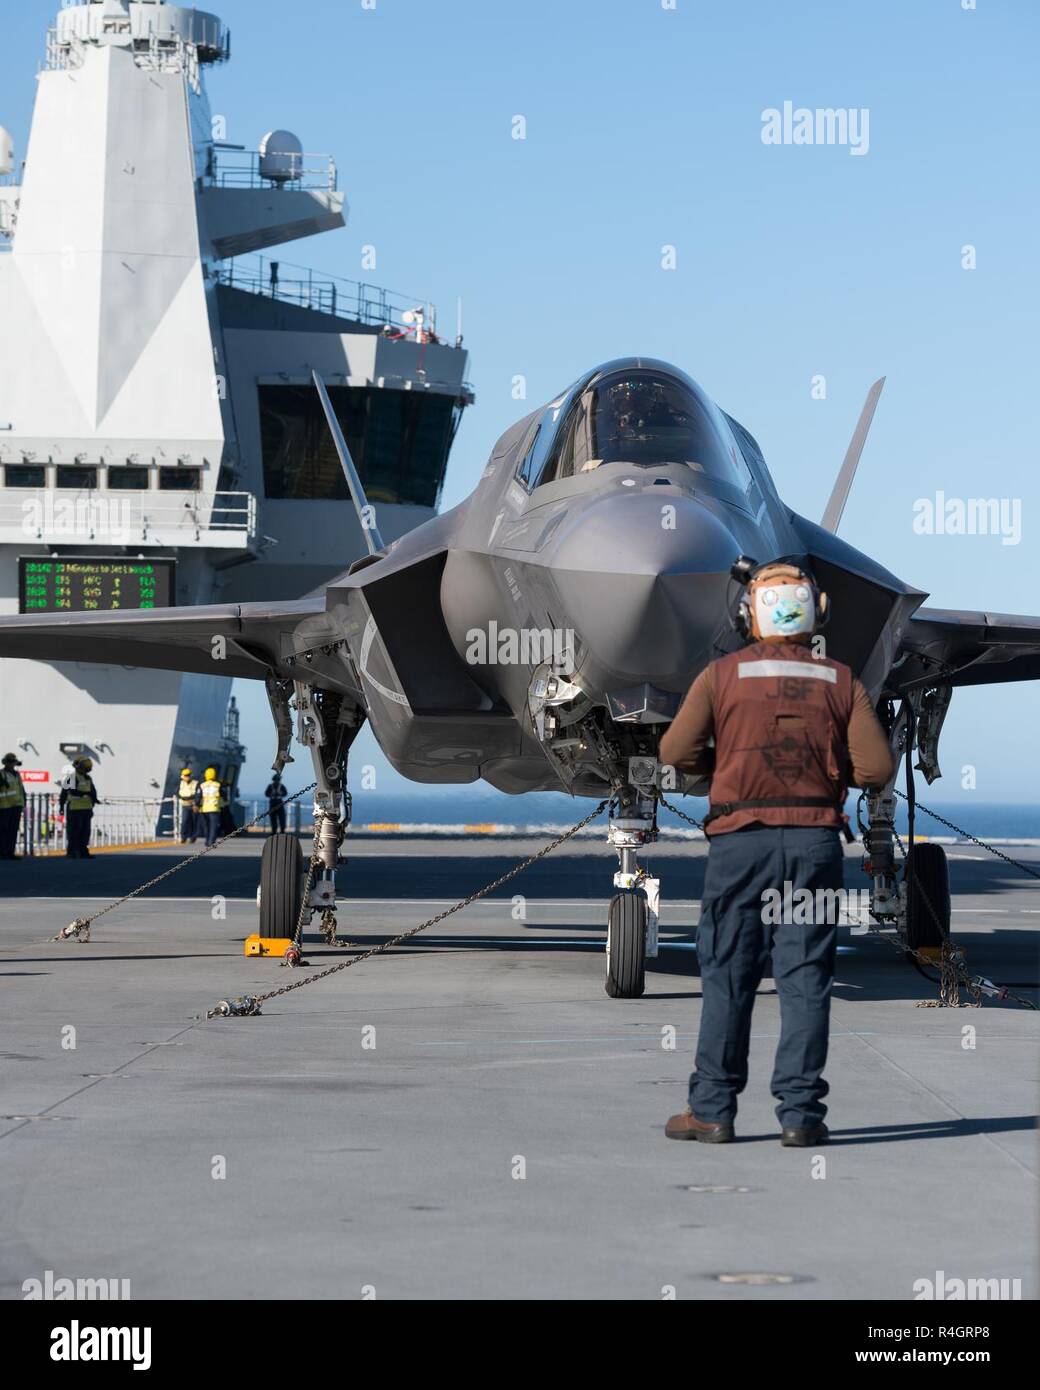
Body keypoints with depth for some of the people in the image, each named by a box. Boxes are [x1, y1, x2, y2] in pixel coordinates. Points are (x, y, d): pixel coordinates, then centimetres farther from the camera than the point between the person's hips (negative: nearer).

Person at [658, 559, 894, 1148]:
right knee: (806, 979, 2)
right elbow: (876, 768, -4)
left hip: (741, 839, -1)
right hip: (816, 839, 1)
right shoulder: (841, 681, 3)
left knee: (728, 977, 5)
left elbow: (678, 751, -7)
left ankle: (713, 1110, 7)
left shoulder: (723, 674, 0)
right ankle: (800, 1113, 0)